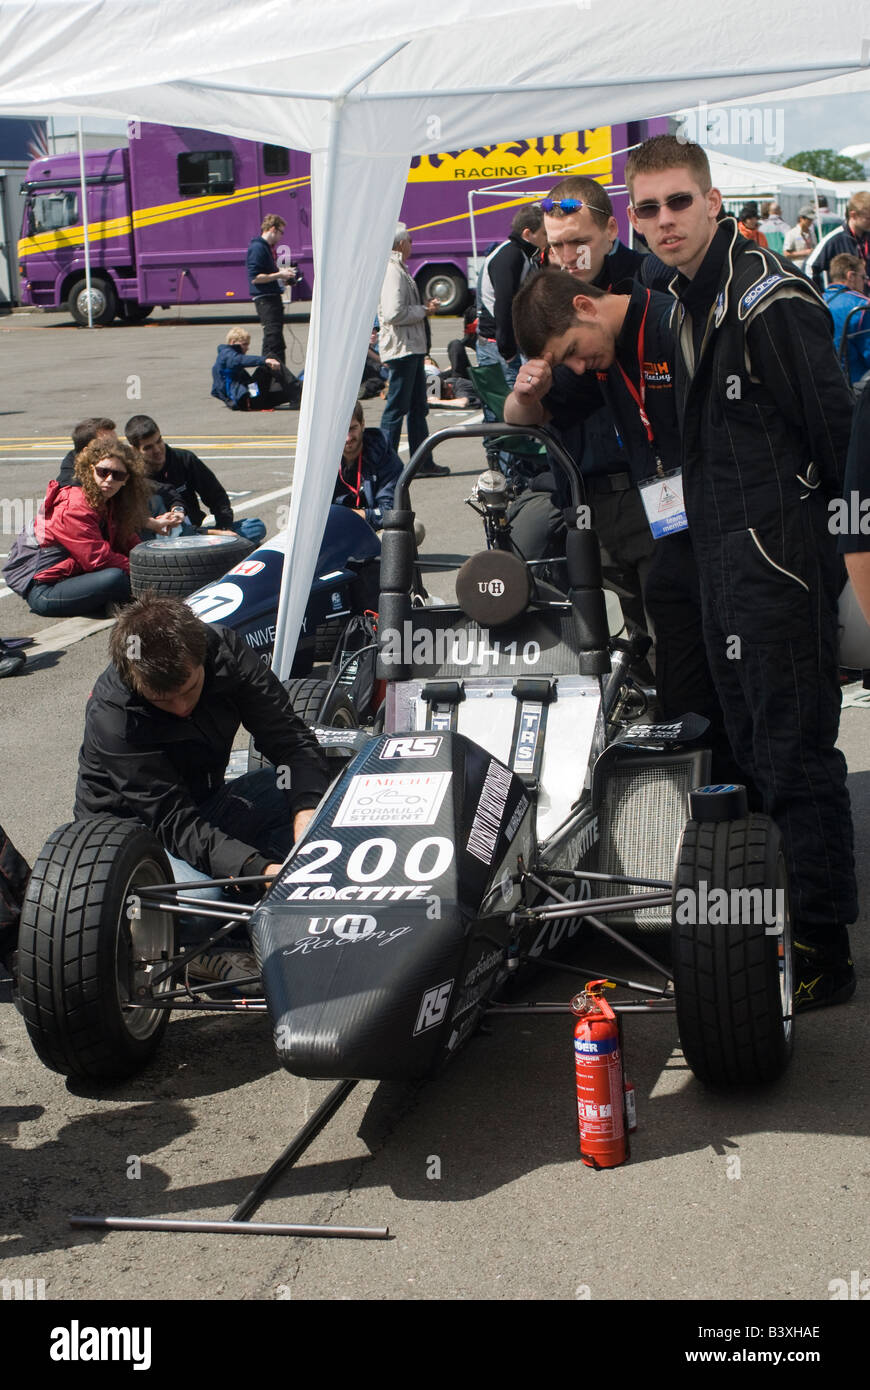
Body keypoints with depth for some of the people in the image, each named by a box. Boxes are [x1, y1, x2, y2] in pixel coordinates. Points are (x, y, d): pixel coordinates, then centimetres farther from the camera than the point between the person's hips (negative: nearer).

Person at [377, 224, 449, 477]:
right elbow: (394, 314, -24)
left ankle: (423, 463, 20)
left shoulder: (397, 269, 16)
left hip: (412, 348, 11)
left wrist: (424, 307, 9)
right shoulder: (392, 271, -16)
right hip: (402, 349, -11)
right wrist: (424, 310, -12)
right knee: (397, 407, -6)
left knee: (418, 407, 14)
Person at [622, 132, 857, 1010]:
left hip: (779, 560, -10)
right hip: (723, 560, 10)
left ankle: (822, 955, 4)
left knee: (797, 757, -4)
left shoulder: (769, 298, -15)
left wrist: (808, 516, -8)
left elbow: (835, 426, -16)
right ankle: (773, 928, 29)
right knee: (754, 753, 17)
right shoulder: (687, 304, 14)